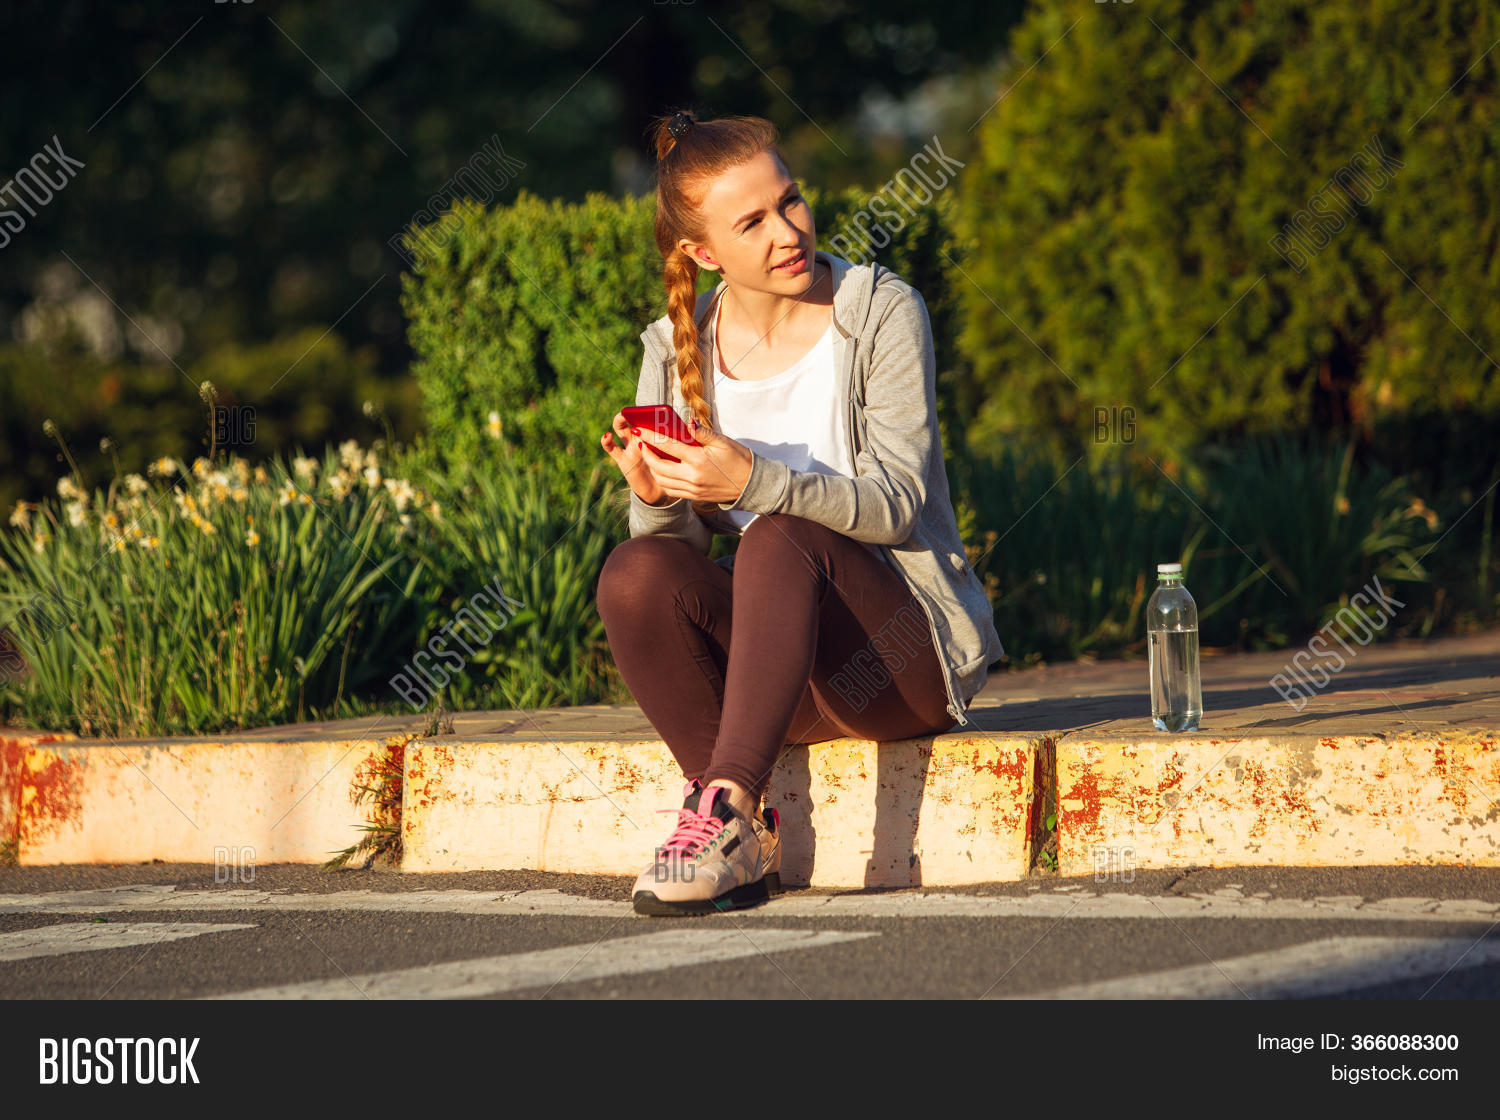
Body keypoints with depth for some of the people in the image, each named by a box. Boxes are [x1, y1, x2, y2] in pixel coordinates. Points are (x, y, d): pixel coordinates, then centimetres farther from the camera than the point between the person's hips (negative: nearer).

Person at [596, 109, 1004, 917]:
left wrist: (752, 483, -32)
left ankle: (726, 810, -40)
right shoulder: (677, 348, 4)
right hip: (776, 666, 4)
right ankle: (750, 840, -22)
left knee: (783, 537, -33)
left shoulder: (883, 313, -7)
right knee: (635, 572, -25)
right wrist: (657, 497, -25)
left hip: (908, 654, -4)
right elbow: (672, 539, 0)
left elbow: (895, 505, -16)